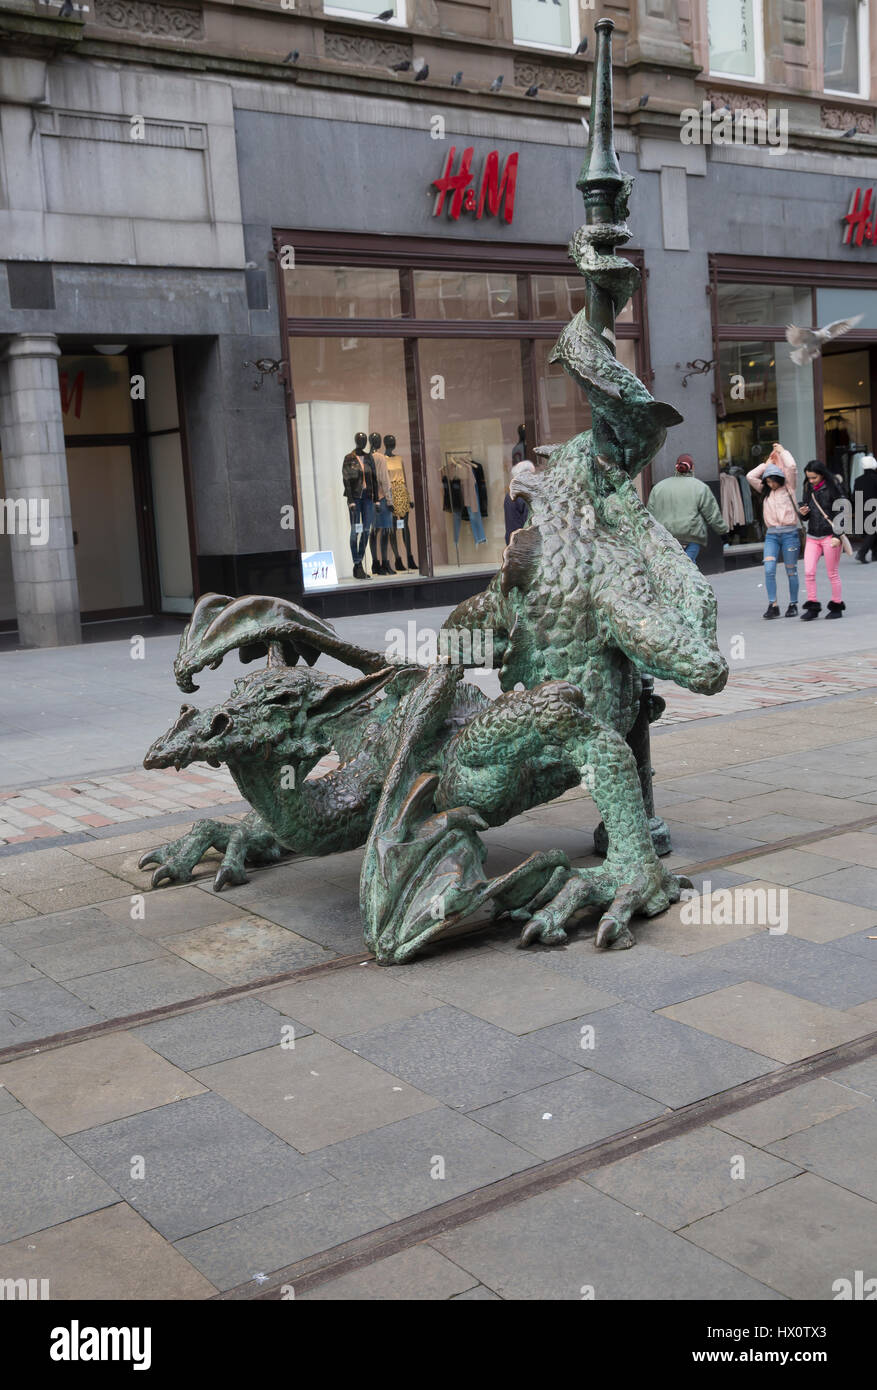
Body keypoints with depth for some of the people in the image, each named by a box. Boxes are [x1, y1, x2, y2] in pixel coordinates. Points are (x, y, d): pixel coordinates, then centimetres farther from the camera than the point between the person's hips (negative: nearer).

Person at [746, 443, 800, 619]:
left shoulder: (788, 488, 4)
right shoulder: (766, 491, 15)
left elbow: (792, 467, -8)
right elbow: (750, 476, 10)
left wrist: (782, 452, 6)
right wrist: (766, 464, 13)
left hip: (790, 533, -3)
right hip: (771, 535, 3)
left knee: (791, 571, 3)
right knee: (769, 570, -11)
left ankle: (793, 604, 13)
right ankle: (773, 605, -8)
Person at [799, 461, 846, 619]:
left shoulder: (832, 487, -7)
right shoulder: (808, 488, 10)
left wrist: (837, 536, -15)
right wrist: (803, 513, -3)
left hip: (830, 536, -5)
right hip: (812, 537, 5)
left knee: (833, 573, 2)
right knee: (808, 572, -4)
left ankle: (837, 607, 14)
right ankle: (812, 607, 5)